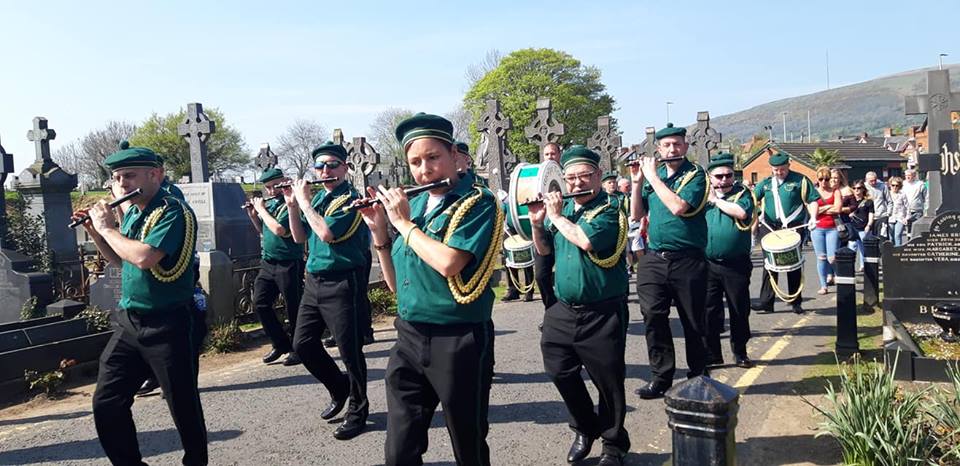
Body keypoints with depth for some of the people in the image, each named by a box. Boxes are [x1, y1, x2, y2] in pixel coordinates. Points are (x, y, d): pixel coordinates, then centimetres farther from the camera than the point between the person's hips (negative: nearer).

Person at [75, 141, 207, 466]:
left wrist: (107, 228, -13)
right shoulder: (131, 214, 10)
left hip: (168, 326, -7)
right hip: (128, 323, 8)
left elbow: (144, 257, -28)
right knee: (106, 405, 8)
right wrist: (94, 231, 8)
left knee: (184, 408, 4)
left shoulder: (174, 212, -15)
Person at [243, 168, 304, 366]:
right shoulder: (268, 203, 11)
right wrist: (253, 215, 7)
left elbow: (279, 230, -23)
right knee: (260, 303, 6)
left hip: (288, 264, -8)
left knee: (293, 307, 1)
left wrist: (261, 209, -11)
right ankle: (280, 344, 19)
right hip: (267, 263, 8)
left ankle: (297, 349, 15)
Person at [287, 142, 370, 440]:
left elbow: (327, 233, -24)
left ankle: (357, 412, 15)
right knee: (303, 343, 12)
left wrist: (304, 201, -14)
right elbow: (299, 237, 13)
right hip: (314, 281, 8)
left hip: (342, 283, -8)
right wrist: (292, 205, 0)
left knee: (350, 351, 0)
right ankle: (339, 389, 33)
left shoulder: (351, 199, -12)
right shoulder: (317, 197, 11)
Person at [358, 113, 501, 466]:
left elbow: (448, 263, -25)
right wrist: (379, 231, 0)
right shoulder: (412, 204, 9)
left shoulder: (478, 202, -9)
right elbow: (396, 284, 12)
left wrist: (403, 222, -12)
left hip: (458, 342, -5)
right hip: (408, 340, 5)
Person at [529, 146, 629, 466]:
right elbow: (544, 250, 16)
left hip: (602, 313, -6)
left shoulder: (610, 208, -10)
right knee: (559, 371, 12)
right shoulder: (562, 206, 9)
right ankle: (585, 428, 35)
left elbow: (586, 240, -27)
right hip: (563, 310, 6)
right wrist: (537, 223, -2)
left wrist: (556, 216, -13)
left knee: (608, 381, 4)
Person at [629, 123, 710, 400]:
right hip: (653, 260, 4)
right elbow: (637, 214, 10)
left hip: (687, 260, -4)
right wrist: (637, 181, -1)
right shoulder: (652, 174, 11)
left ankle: (698, 377, 22)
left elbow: (678, 207, -21)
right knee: (653, 317, -1)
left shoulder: (695, 174, -4)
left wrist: (652, 176, -14)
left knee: (693, 322, 7)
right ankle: (660, 377, 9)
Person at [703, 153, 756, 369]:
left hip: (736, 264, -1)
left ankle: (740, 353, 25)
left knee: (740, 311, 9)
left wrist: (716, 199, -10)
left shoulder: (742, 193, 2)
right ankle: (711, 355, 16)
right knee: (709, 312, 5)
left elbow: (741, 213, -18)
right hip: (708, 264, 2)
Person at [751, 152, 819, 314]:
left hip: (793, 228, -3)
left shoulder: (800, 180, 1)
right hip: (770, 228, 3)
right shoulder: (765, 183, 11)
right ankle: (766, 302, 9)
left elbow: (812, 200, 0)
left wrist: (813, 217, -15)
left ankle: (795, 302, 16)